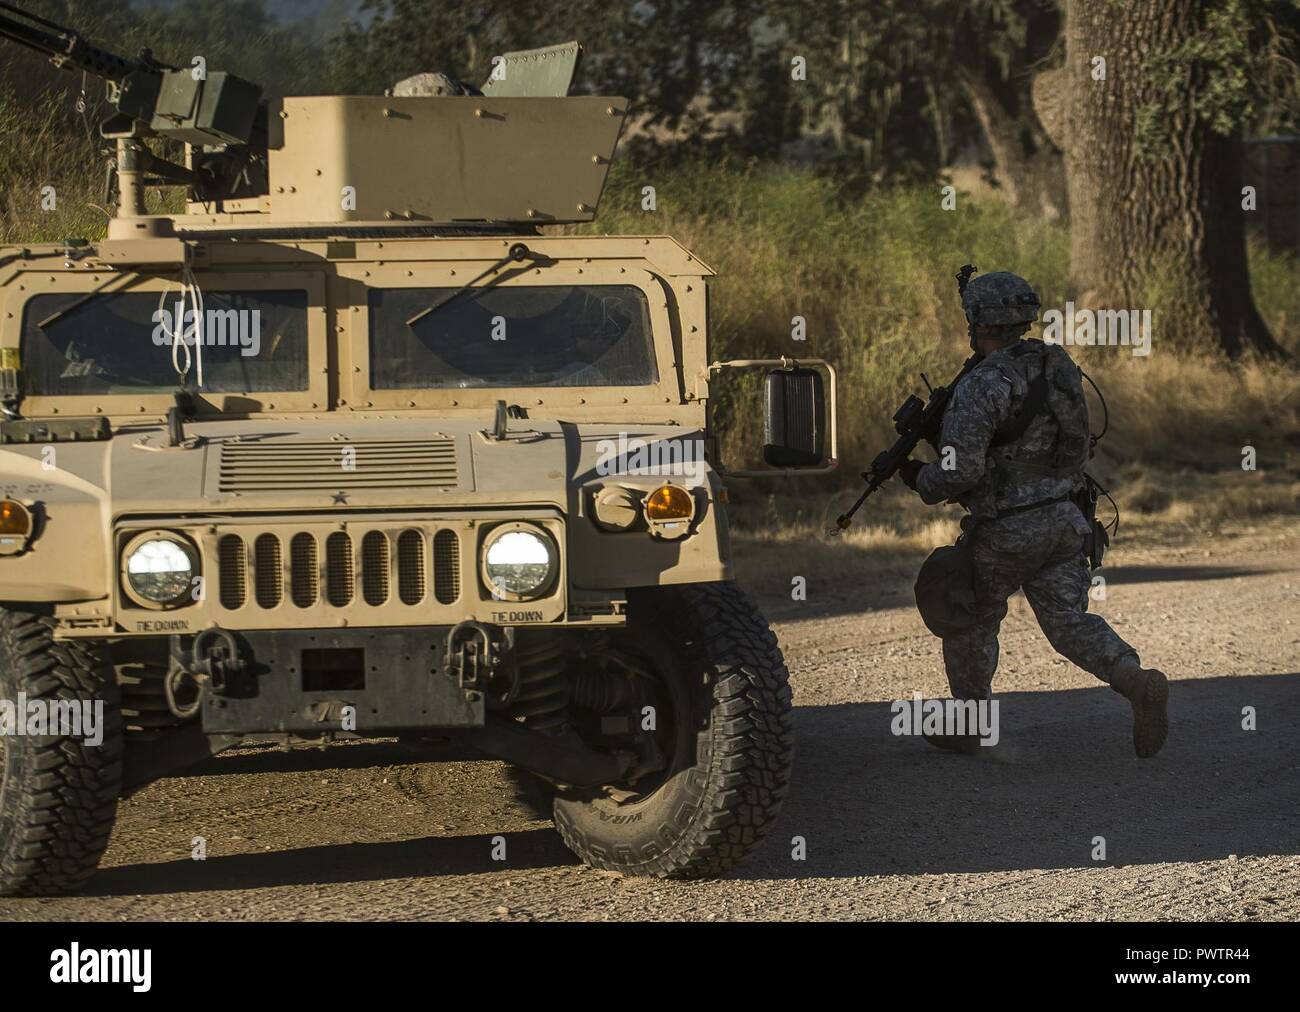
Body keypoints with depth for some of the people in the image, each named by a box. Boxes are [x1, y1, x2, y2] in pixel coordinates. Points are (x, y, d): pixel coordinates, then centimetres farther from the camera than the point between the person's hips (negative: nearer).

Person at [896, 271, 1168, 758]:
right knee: (1069, 623, 6)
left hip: (1006, 532, -6)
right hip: (1062, 519, 6)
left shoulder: (980, 388, -21)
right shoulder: (1057, 366, 3)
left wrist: (921, 481, -3)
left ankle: (967, 725, 28)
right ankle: (1138, 684, -18)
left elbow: (960, 471, -26)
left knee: (971, 621, 16)